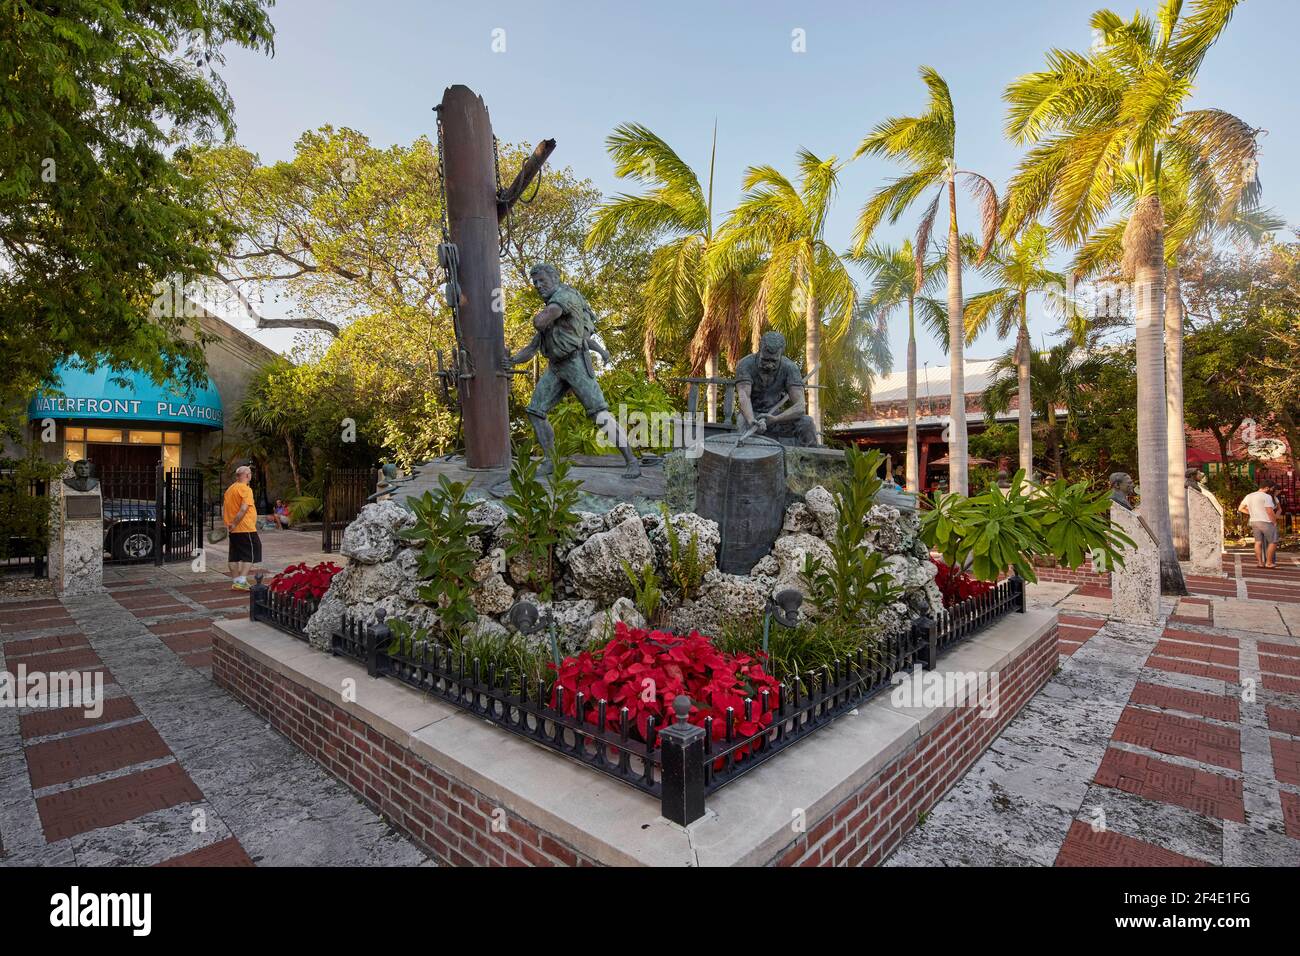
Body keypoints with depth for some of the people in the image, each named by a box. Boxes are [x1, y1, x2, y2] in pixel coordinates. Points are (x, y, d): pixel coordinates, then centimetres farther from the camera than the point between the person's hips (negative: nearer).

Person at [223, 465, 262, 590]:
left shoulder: (229, 489, 14)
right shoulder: (246, 489, -13)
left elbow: (223, 509, 18)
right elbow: (244, 509, -24)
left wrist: (228, 523, 17)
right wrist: (234, 524, -17)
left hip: (233, 531, 8)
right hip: (246, 529, -8)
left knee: (234, 556, 13)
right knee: (250, 556, -2)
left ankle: (236, 582, 19)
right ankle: (241, 582, -8)